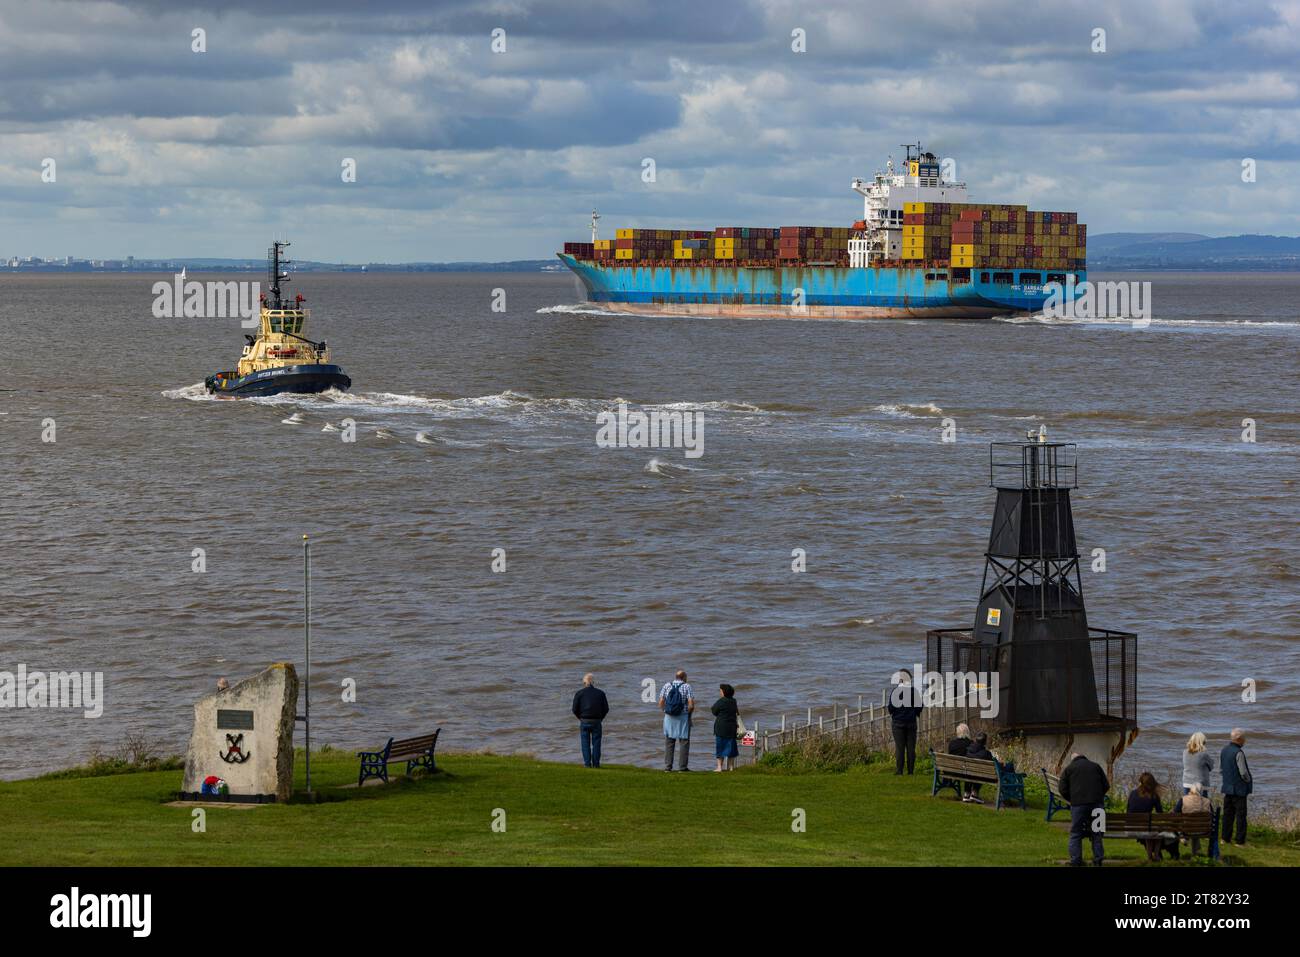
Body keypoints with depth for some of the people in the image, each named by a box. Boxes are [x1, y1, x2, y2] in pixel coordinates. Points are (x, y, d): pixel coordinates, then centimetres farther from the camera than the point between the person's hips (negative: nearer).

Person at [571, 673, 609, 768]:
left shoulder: (579, 693, -2)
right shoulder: (600, 693, 2)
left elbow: (575, 709, -3)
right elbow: (606, 709, 3)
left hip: (584, 721, -1)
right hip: (597, 722, 1)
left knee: (585, 743, 5)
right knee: (596, 743, 7)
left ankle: (587, 763, 2)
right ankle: (596, 763, 6)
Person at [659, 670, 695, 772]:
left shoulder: (667, 686, 3)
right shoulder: (687, 687, -6)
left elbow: (661, 703, -2)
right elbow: (691, 704, -13)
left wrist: (665, 712, 12)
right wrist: (688, 713, 4)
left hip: (669, 718, 3)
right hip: (683, 718, -3)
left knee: (669, 742, 8)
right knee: (684, 742, 4)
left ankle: (667, 766, 3)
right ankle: (683, 766, 2)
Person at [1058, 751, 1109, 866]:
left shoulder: (1069, 769, 12)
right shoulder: (1095, 766, 17)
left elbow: (1063, 790, 5)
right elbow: (1106, 786, 13)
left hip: (1078, 804, -2)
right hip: (1096, 803, 2)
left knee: (1075, 834, 3)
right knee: (1096, 834, 10)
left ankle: (1075, 862, -2)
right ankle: (1098, 861, 8)